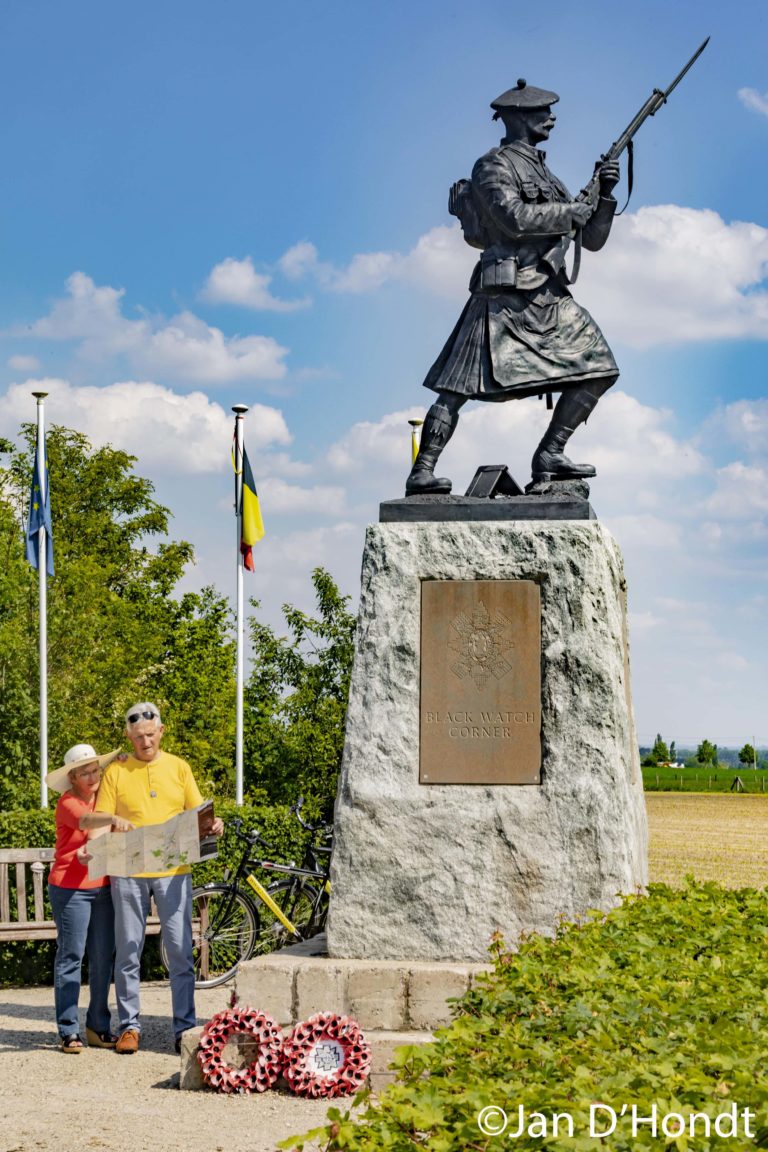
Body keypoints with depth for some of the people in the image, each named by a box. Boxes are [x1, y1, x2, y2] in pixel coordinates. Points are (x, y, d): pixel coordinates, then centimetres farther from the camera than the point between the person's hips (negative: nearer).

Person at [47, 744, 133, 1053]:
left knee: (103, 958, 7)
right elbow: (85, 820, -28)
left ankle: (98, 1027, 14)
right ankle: (68, 1031, -1)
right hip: (70, 888, -6)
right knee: (70, 957, -3)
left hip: (103, 887, 6)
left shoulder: (104, 796, 11)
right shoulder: (68, 802, -10)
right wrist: (113, 819, -51)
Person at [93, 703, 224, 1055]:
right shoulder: (116, 772, 4)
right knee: (128, 952, 5)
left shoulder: (178, 767, 8)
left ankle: (185, 1026, 6)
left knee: (180, 951, 0)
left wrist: (212, 826, -12)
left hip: (173, 871, 1)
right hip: (128, 873, -1)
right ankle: (129, 1026, 13)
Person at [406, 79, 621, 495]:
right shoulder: (492, 166, 1)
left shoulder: (546, 177, 24)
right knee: (460, 386, -13)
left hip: (550, 299, 8)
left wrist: (605, 194, 7)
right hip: (506, 296, -8)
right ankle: (422, 473, -12)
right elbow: (516, 218, -17)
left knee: (598, 370, 0)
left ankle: (549, 456, 5)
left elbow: (593, 239, 22)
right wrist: (574, 211, -8)